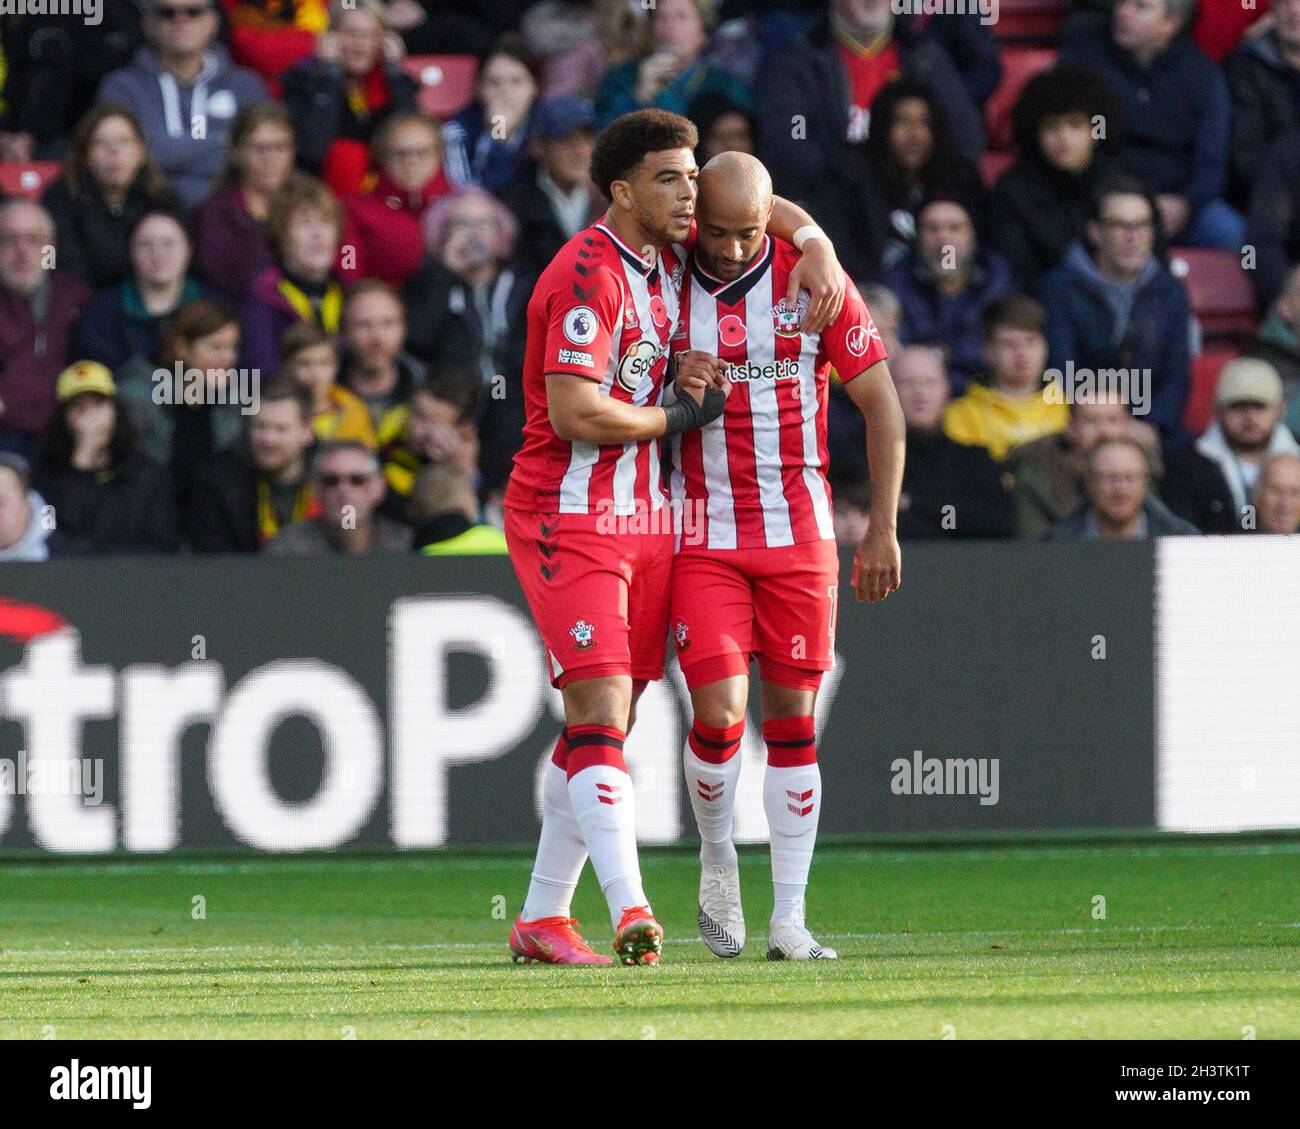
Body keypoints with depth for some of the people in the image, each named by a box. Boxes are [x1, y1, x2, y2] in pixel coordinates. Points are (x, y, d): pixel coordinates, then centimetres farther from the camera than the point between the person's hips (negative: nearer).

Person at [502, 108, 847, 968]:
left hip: (645, 522, 8)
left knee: (605, 722, 7)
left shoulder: (669, 256, 10)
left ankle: (542, 918, 12)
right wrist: (678, 417, -9)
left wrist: (815, 245, 9)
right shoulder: (588, 276, -16)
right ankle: (630, 910, -27)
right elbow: (577, 417, -23)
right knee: (601, 712, -17)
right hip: (570, 518, -8)